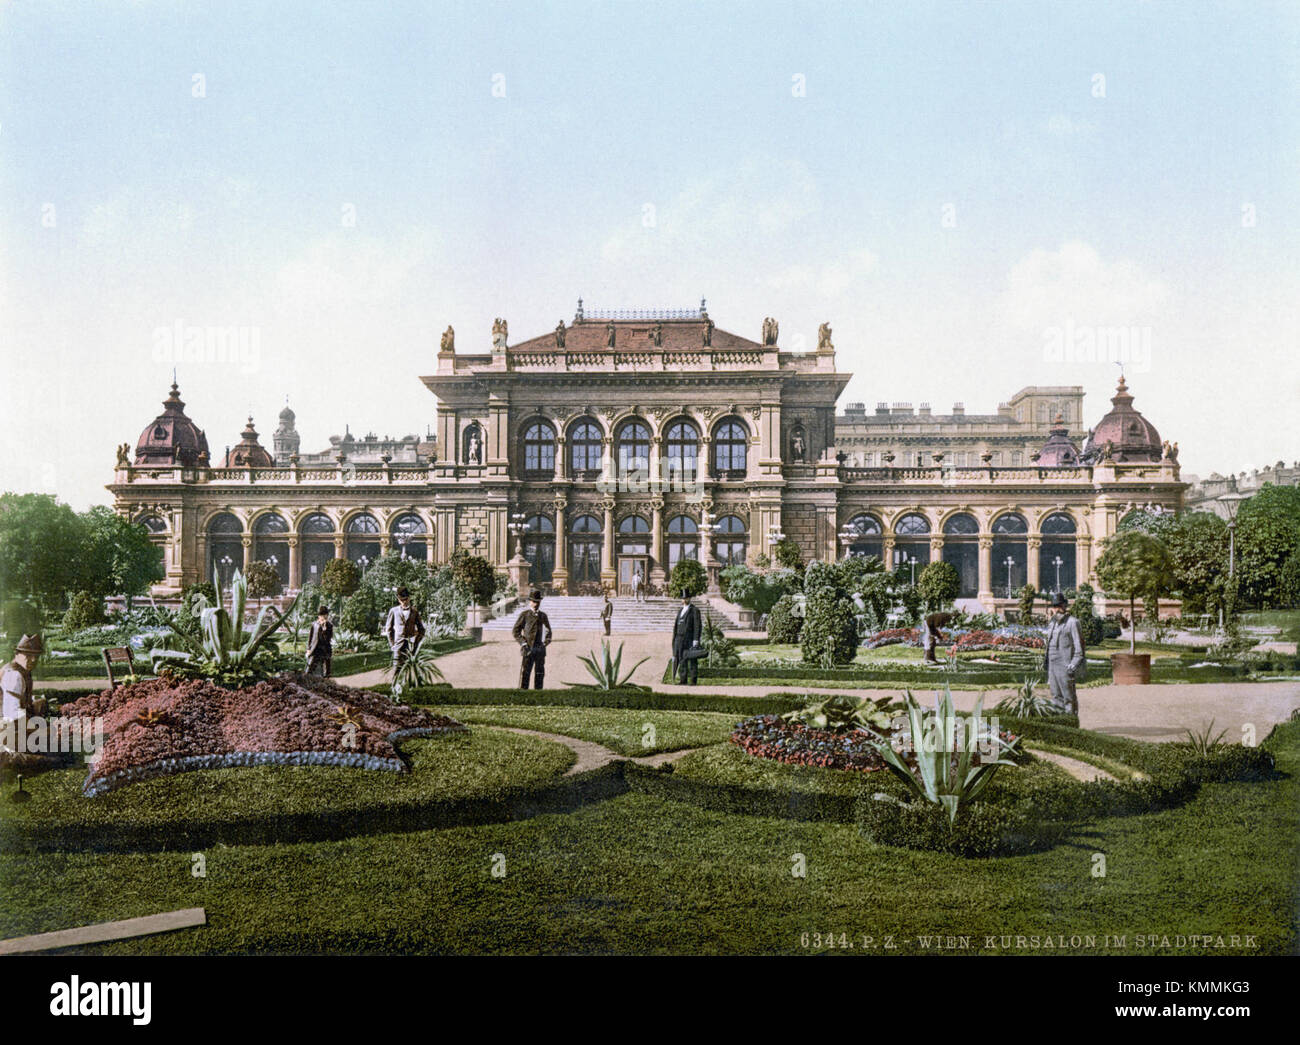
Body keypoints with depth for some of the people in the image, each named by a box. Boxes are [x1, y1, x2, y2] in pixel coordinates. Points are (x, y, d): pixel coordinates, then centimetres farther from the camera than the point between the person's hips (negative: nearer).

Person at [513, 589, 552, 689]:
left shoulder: (543, 616, 13)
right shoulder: (524, 615, 2)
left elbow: (548, 631, 20)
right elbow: (515, 631, 1)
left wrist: (545, 643, 4)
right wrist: (523, 643, -8)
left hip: (540, 649, 4)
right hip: (528, 649, -4)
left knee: (540, 674, 4)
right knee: (524, 673, -7)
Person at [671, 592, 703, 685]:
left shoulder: (695, 610, -2)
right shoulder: (680, 611, 19)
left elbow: (697, 626, -8)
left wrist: (696, 640, -15)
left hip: (690, 639, -6)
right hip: (679, 639, 6)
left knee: (692, 660, -4)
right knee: (682, 660, 6)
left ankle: (694, 681, -1)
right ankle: (683, 680, 9)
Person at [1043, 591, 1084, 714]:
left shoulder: (1072, 622, -7)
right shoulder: (1052, 623, 16)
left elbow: (1078, 647, -10)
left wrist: (1073, 666, -15)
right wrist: (1046, 664, 18)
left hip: (1065, 667, -8)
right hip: (1052, 666, 8)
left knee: (1069, 697, -3)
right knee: (1056, 697, 12)